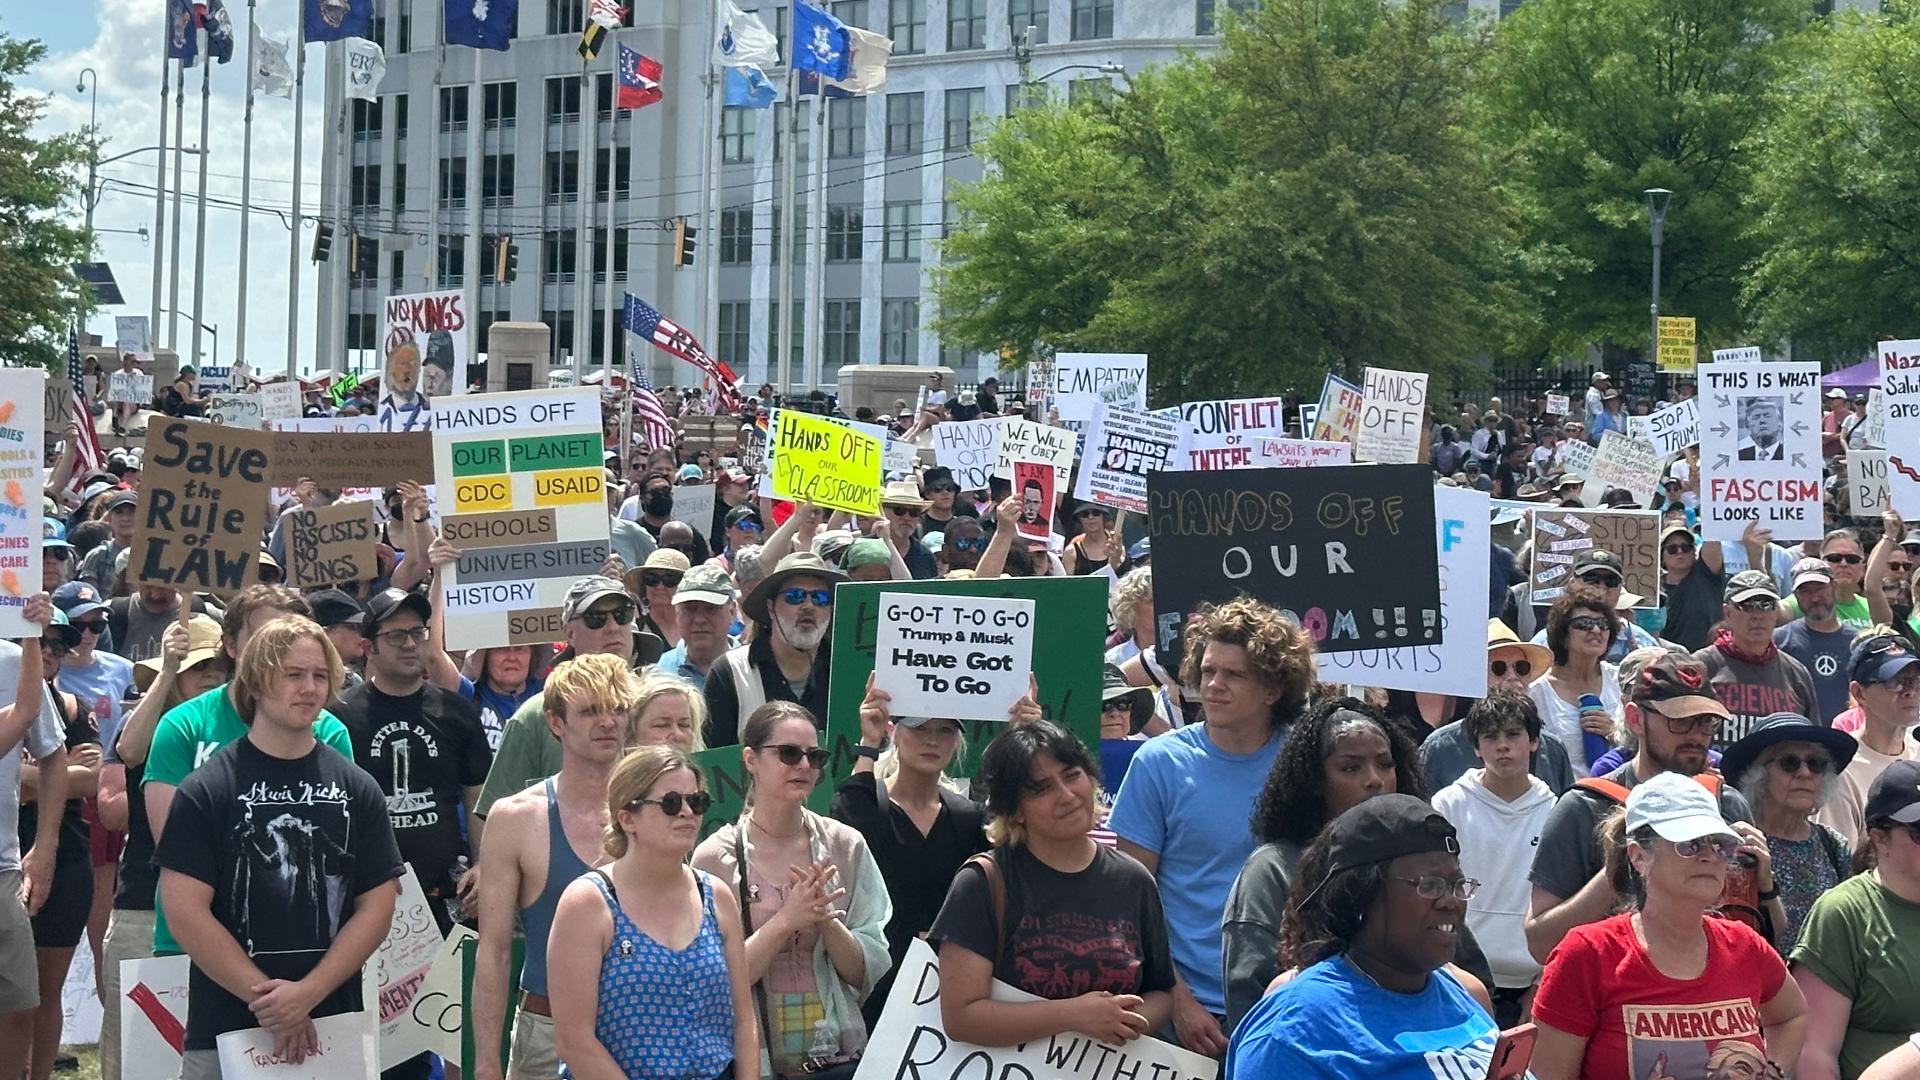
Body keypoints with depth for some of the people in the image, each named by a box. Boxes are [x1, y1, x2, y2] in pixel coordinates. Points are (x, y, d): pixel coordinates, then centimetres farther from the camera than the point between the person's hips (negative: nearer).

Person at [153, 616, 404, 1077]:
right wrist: (268, 999, -13)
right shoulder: (205, 790, -2)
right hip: (224, 1034, -2)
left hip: (332, 1032, 2)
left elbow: (376, 906, 2)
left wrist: (309, 992, -11)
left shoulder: (357, 789, 6)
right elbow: (185, 910, -8)